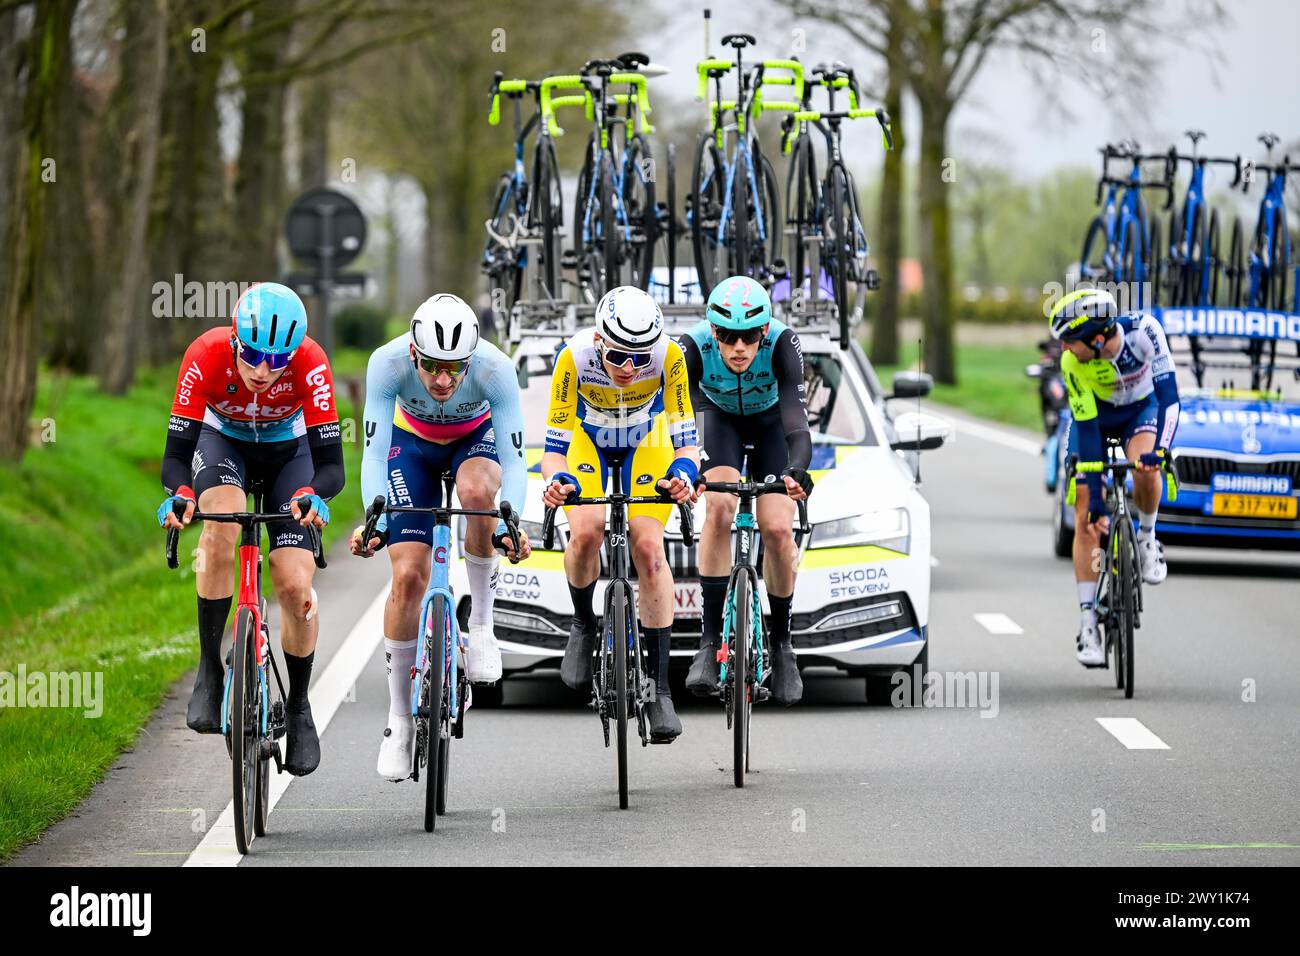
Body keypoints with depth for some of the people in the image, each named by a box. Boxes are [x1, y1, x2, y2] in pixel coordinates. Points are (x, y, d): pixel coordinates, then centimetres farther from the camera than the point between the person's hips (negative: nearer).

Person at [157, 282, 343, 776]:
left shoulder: (310, 363, -33)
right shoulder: (206, 356, -32)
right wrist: (178, 494, -50)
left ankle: (298, 706, 11)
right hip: (223, 444, 0)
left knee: (296, 587, -14)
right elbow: (177, 451, -29)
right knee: (222, 520, -35)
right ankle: (209, 671, -24)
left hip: (288, 453, 0)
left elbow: (331, 464, -32)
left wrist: (312, 495, -53)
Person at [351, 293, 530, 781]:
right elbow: (375, 453, -32)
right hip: (413, 443, 1)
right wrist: (375, 522, -47)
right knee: (408, 576, -11)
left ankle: (481, 623, -17)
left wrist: (506, 526, -49)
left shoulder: (496, 369, -35)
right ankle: (400, 720, 2)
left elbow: (514, 463, -33)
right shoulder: (388, 363, -34)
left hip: (478, 438, -1)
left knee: (477, 490, -37)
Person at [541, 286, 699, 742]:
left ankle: (660, 687, -11)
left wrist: (683, 471, -50)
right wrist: (557, 480, -52)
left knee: (648, 547, -17)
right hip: (588, 441, 0)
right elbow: (554, 447, -31)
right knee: (586, 533, -26)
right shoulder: (574, 357, -35)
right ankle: (583, 626, 5)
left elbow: (685, 440, -28)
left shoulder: (669, 355, -34)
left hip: (646, 443, 0)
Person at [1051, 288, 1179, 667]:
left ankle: (1147, 539, -4)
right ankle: (1087, 624, -7)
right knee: (1086, 518, -10)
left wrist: (1161, 450, -46)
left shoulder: (1144, 331, -34)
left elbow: (1168, 394, -34)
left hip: (1142, 408, 0)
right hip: (1095, 417, 0)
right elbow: (1087, 429, -26)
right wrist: (1095, 498, -28)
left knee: (1145, 470, -34)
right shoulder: (1073, 363, -30)